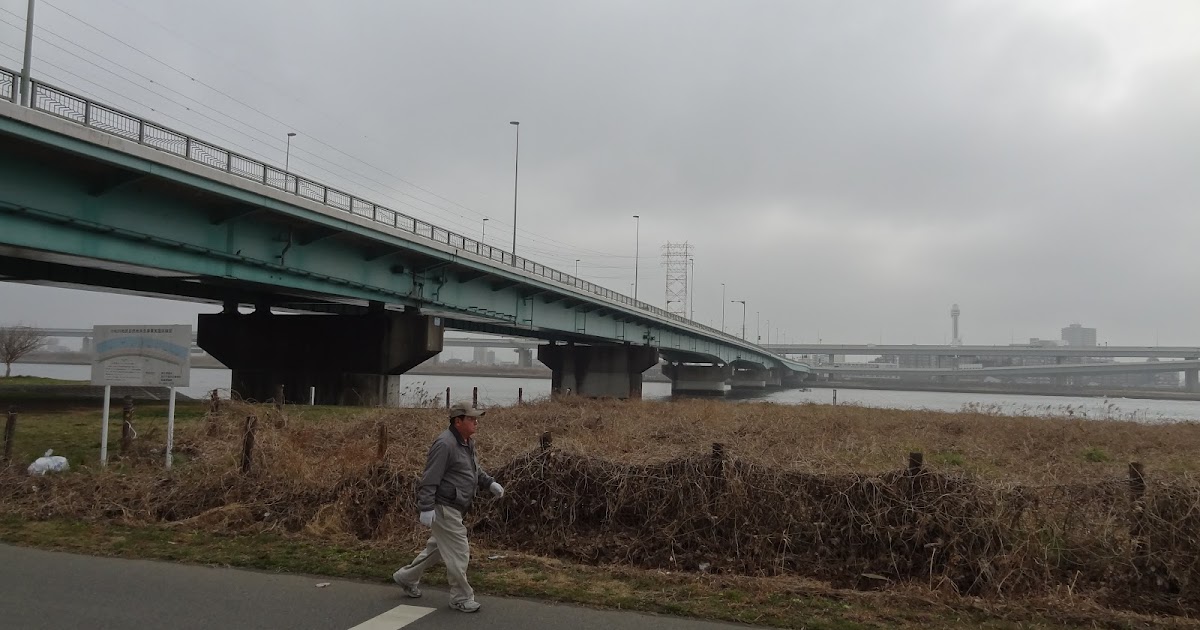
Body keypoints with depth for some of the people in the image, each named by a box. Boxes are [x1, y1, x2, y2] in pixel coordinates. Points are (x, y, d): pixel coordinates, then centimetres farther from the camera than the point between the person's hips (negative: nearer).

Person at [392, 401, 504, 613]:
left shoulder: (468, 442, 10)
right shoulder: (445, 444, -21)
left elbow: (475, 469, 23)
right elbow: (430, 478, -22)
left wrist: (490, 483, 9)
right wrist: (426, 508, -25)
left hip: (454, 508, 10)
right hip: (444, 508, -10)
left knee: (438, 547, 23)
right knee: (458, 553, -3)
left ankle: (407, 577, 40)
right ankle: (461, 598, 11)